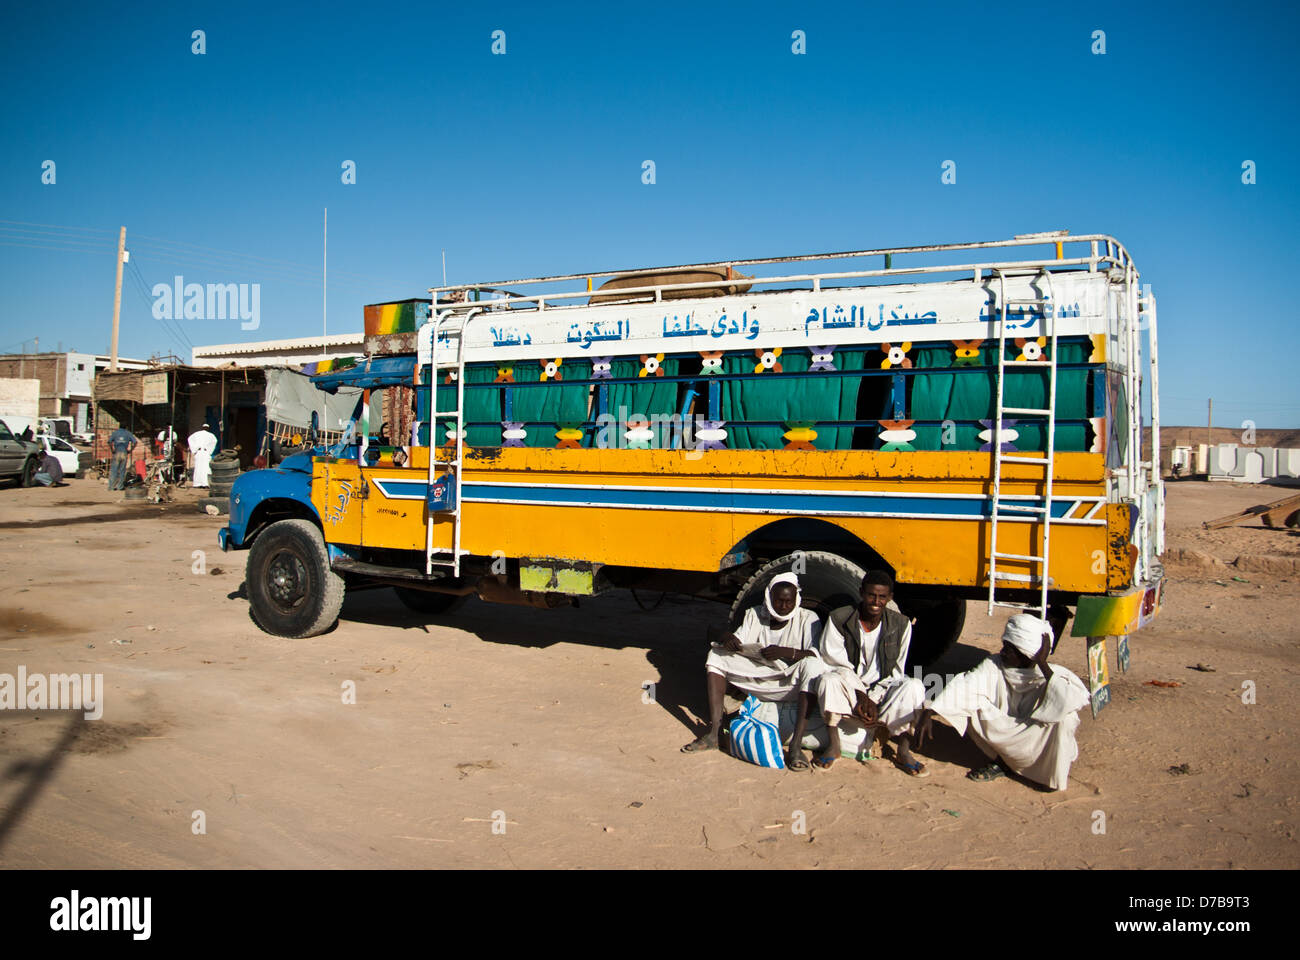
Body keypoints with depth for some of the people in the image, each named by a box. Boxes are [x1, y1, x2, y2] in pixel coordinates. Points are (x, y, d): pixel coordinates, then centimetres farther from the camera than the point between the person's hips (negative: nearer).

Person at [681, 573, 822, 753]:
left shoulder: (808, 619, -1)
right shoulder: (755, 614, 10)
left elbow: (816, 655, -14)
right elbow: (740, 641, 3)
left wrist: (786, 652, -30)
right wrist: (729, 640, -22)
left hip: (788, 684, -4)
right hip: (756, 680, 4)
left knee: (808, 665, -34)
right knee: (716, 656, -8)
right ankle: (712, 732, -20)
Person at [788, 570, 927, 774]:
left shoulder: (901, 625, -4)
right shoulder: (838, 619, -9)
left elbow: (896, 672, -2)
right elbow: (835, 663, -9)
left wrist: (875, 701, -15)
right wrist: (861, 695, -19)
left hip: (882, 690, 1)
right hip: (848, 689, -1)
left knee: (914, 686, -29)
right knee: (828, 679, -34)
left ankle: (903, 751, -15)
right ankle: (833, 744, -18)